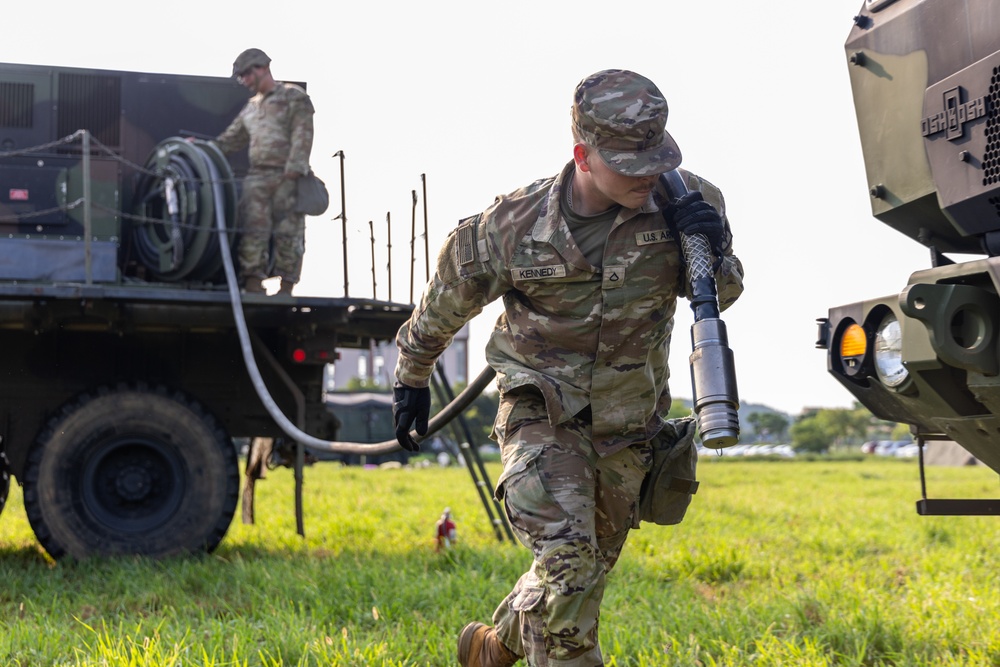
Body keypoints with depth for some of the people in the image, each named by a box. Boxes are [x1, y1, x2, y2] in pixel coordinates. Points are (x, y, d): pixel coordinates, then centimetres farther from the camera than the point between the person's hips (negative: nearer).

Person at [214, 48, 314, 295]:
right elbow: (230, 140, 28)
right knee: (253, 231, -8)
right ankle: (252, 286, -11)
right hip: (257, 176, 5)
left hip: (288, 176, -5)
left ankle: (286, 288, -2)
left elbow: (302, 136, -6)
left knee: (288, 233, -5)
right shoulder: (250, 108, 25)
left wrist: (293, 170, -16)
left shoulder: (294, 97, 6)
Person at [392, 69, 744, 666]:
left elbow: (720, 296, 0)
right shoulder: (515, 224, -17)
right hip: (542, 416, -3)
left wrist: (712, 254, -24)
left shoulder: (682, 203, -13)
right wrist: (412, 378, 13)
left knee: (589, 569, 18)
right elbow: (448, 299, 1)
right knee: (566, 558, -21)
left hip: (627, 426, 4)